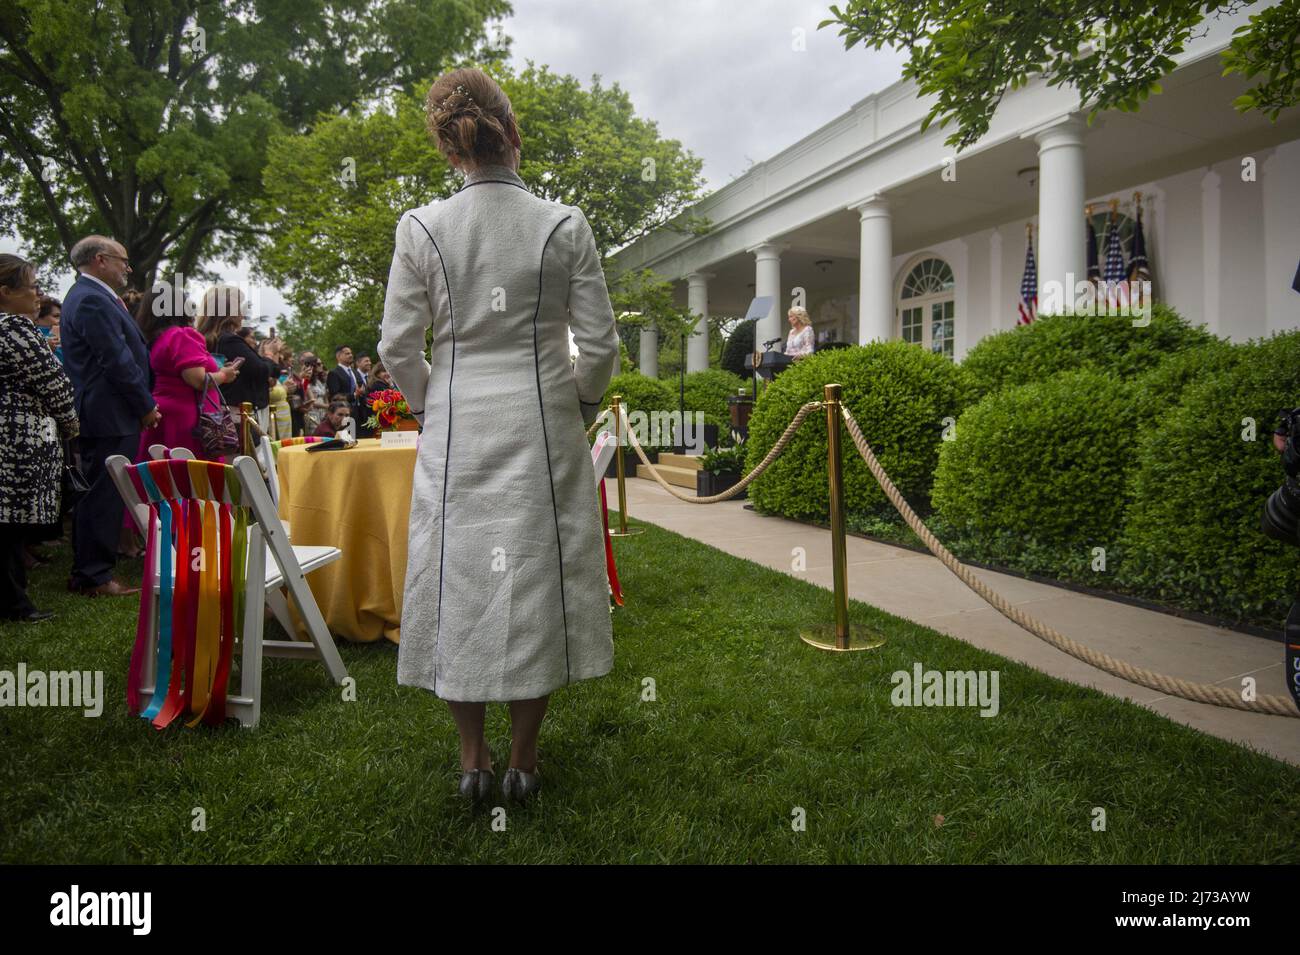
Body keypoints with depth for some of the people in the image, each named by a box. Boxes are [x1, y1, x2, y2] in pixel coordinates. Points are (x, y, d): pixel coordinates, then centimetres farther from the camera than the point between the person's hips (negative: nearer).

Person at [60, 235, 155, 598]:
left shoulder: (91, 296, 19)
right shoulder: (92, 300, -15)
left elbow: (128, 354, 19)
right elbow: (118, 362, -19)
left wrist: (143, 405, 15)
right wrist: (147, 407, -11)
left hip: (100, 415, 11)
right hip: (110, 417, -11)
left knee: (99, 496, 15)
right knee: (103, 497, -5)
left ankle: (86, 572, 24)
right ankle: (95, 577, 2)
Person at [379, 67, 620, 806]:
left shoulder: (422, 227, -2)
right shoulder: (564, 225, -4)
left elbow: (399, 347, -1)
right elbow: (600, 343, -4)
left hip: (456, 429, 1)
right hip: (542, 424, -1)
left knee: (460, 576, 11)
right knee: (537, 578, 9)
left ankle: (474, 761, 21)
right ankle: (524, 761, 21)